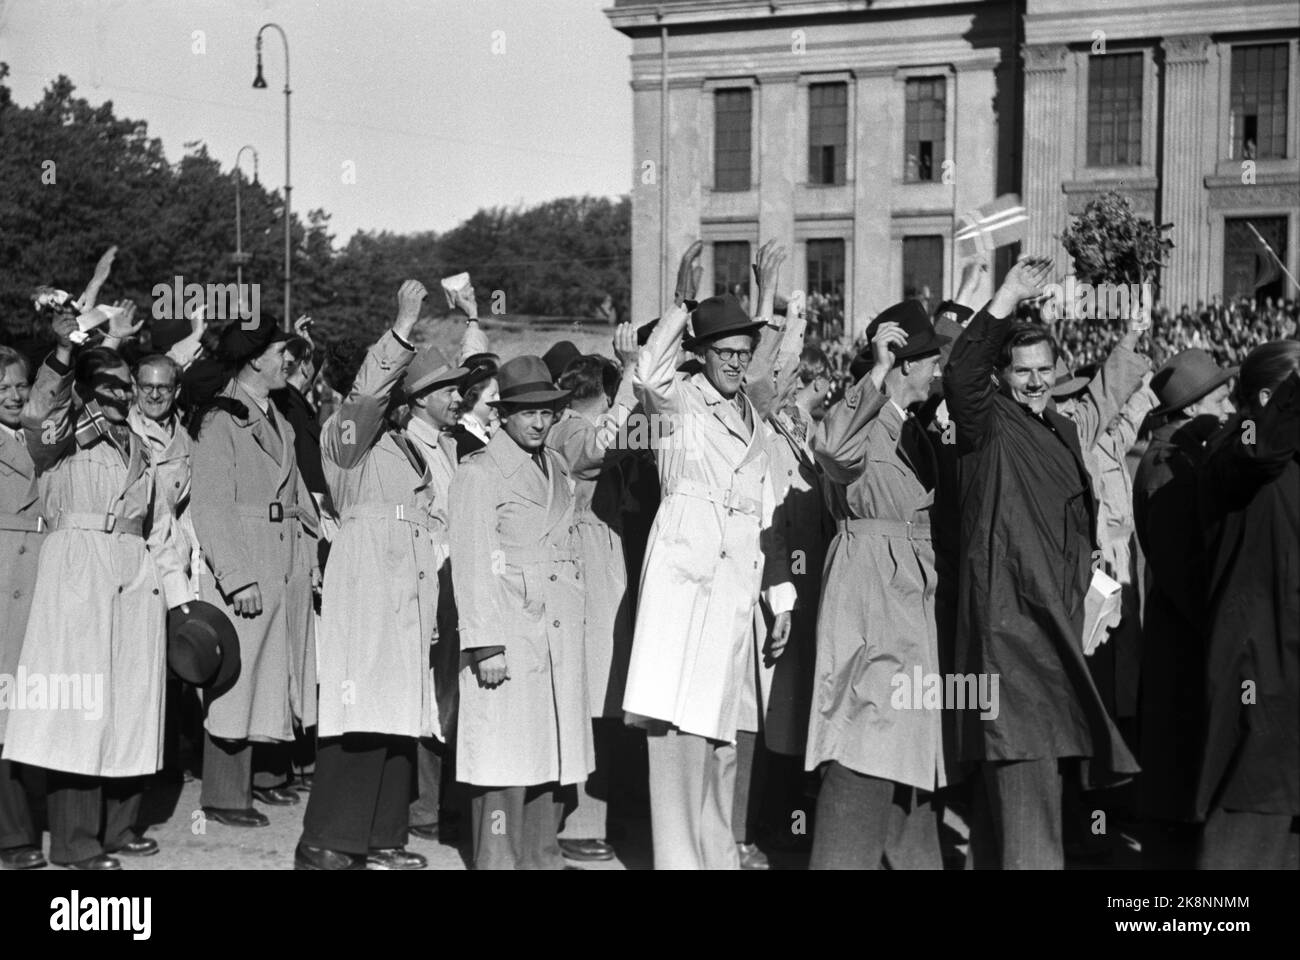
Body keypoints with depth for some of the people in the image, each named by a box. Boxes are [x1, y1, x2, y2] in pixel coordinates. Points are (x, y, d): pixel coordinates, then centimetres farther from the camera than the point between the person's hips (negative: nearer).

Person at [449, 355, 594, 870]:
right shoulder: (479, 471, -7)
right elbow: (472, 565, -11)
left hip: (559, 634, 7)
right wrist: (486, 645, -16)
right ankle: (498, 858, 0)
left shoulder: (557, 467, 15)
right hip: (507, 635, -7)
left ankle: (542, 856, 18)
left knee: (553, 751, 9)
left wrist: (574, 618, 14)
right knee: (506, 754, -6)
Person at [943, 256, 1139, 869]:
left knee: (1040, 750, 11)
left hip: (1056, 608, 8)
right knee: (1021, 749, -15)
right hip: (1004, 605, -8)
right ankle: (1027, 861, -17)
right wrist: (1009, 297, -29)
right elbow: (960, 377, -25)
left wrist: (1087, 573, 18)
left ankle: (993, 858, 19)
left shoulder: (1063, 432, 19)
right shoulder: (988, 423, -3)